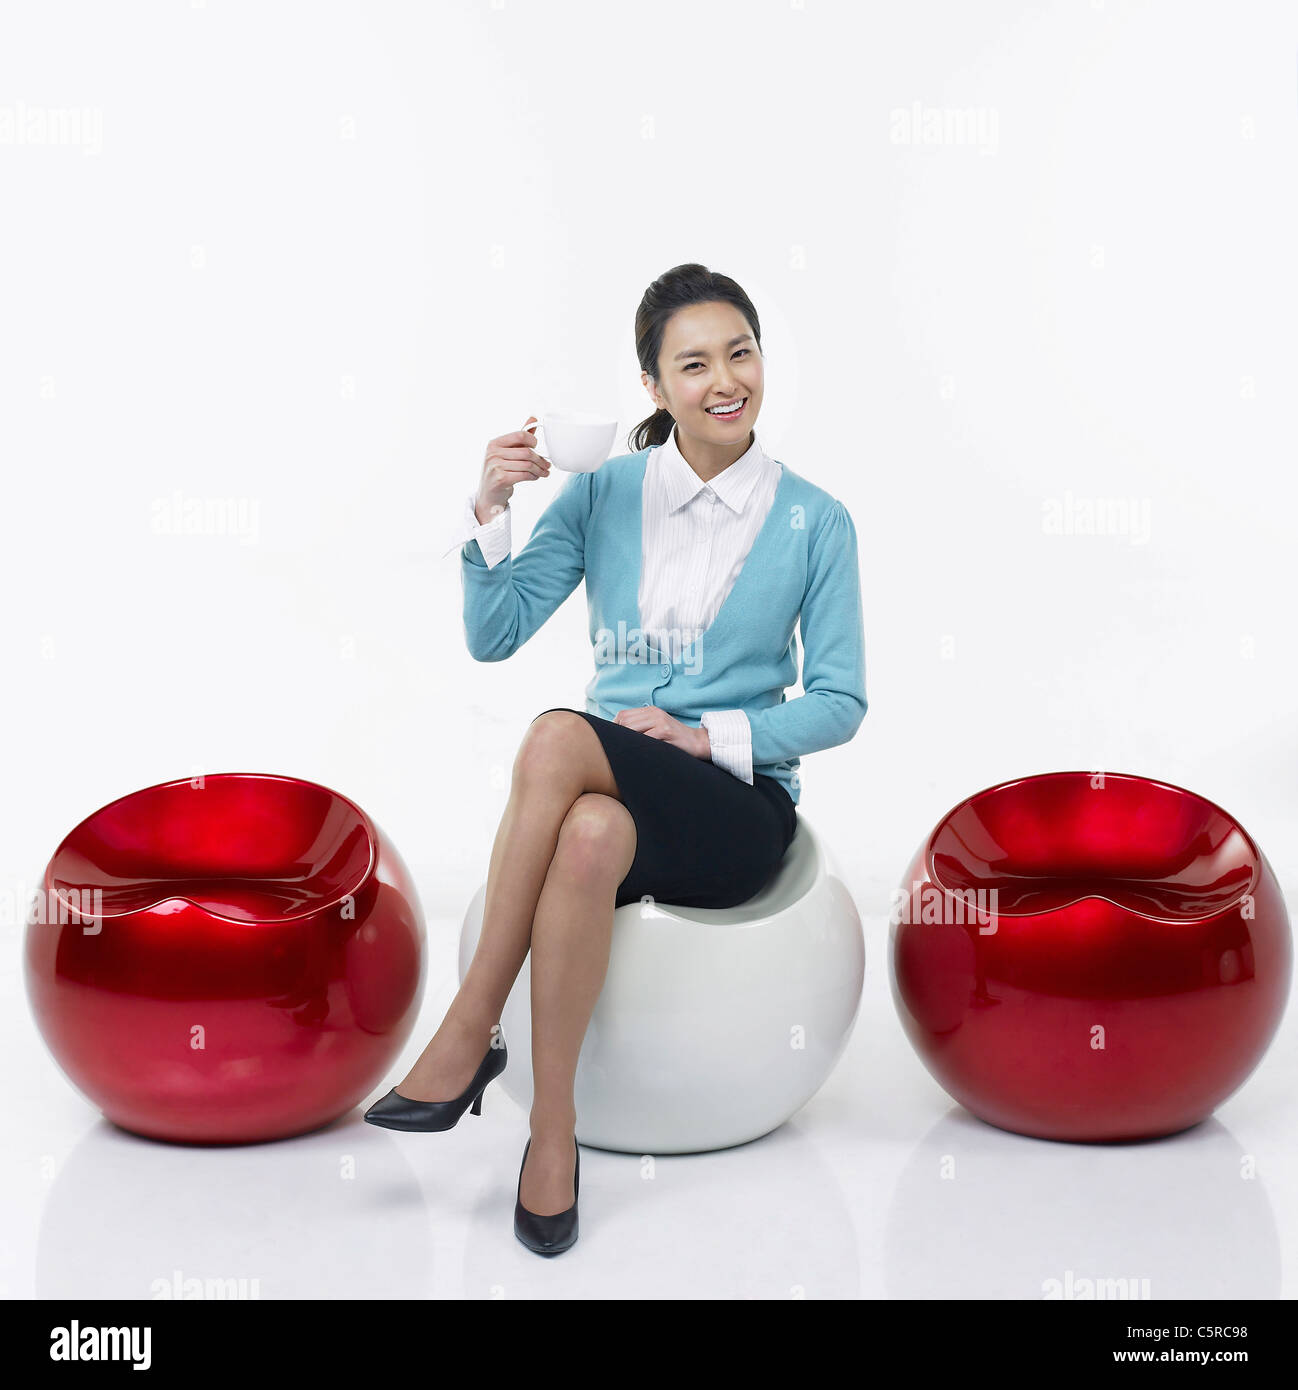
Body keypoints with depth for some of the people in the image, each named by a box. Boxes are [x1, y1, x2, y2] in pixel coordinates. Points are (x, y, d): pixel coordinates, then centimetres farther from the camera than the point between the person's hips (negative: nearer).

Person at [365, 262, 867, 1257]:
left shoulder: (813, 520, 0)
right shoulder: (602, 495, 6)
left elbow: (840, 704, -1)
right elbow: (494, 635, 1)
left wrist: (708, 735, -14)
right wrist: (490, 510, -14)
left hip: (740, 807, -2)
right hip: (612, 790, 2)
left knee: (561, 734, -32)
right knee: (587, 837, -36)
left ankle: (471, 1031, -22)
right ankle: (553, 1128, -25)